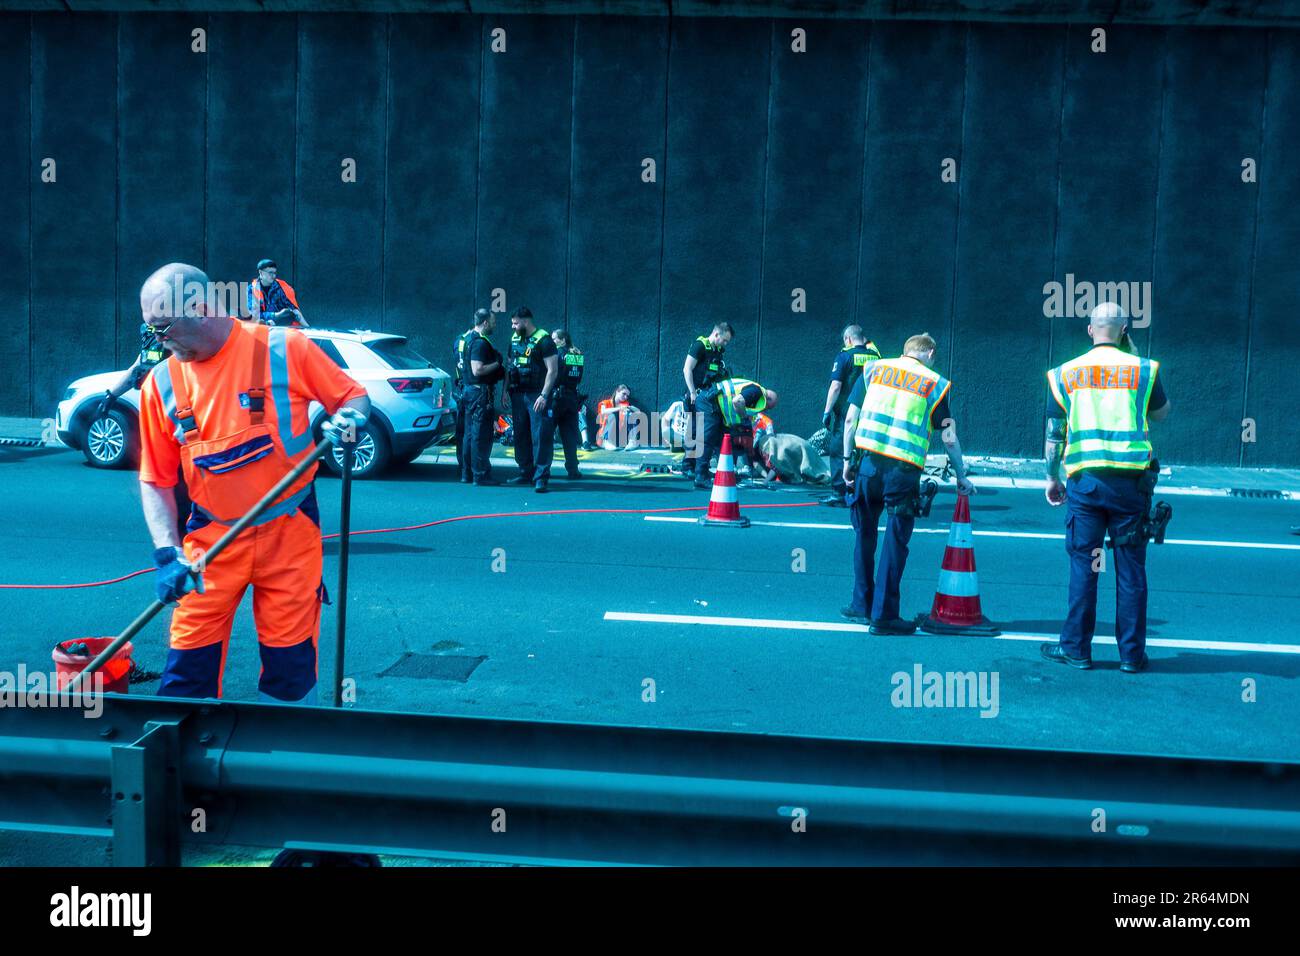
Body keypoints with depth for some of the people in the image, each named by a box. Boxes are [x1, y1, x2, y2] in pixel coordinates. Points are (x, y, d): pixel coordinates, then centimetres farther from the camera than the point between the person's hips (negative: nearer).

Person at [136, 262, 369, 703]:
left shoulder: (284, 349, -8)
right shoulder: (161, 383, 0)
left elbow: (353, 396, 3)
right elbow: (155, 480, 3)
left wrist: (346, 420, -20)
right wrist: (167, 553, -9)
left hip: (288, 533, -2)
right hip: (211, 539, 2)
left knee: (291, 667, 6)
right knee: (187, 668, 2)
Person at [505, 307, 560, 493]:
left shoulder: (543, 340, -9)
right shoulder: (514, 339, 14)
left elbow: (552, 370, -13)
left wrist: (544, 396, -19)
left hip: (537, 395, -7)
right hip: (518, 394, 7)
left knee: (541, 436, -9)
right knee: (521, 435, 10)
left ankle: (541, 477, -8)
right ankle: (525, 472, 19)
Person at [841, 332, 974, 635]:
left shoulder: (874, 369, 13)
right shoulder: (935, 383, 7)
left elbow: (850, 419, 7)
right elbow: (949, 438, 7)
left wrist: (848, 459, 12)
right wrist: (961, 476, 18)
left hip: (867, 462, 2)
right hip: (903, 471, -2)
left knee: (863, 536, 17)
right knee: (895, 543, 5)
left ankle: (862, 605, 26)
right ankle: (884, 615, 9)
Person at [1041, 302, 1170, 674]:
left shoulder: (1065, 373, 5)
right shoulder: (1142, 369, 2)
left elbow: (1054, 435, 6)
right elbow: (1161, 414, 19)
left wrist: (1052, 478, 18)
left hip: (1083, 479, 1)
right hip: (1130, 479, 0)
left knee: (1083, 566, 7)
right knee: (1131, 569, 6)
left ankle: (1076, 649, 11)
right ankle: (1132, 654, 11)